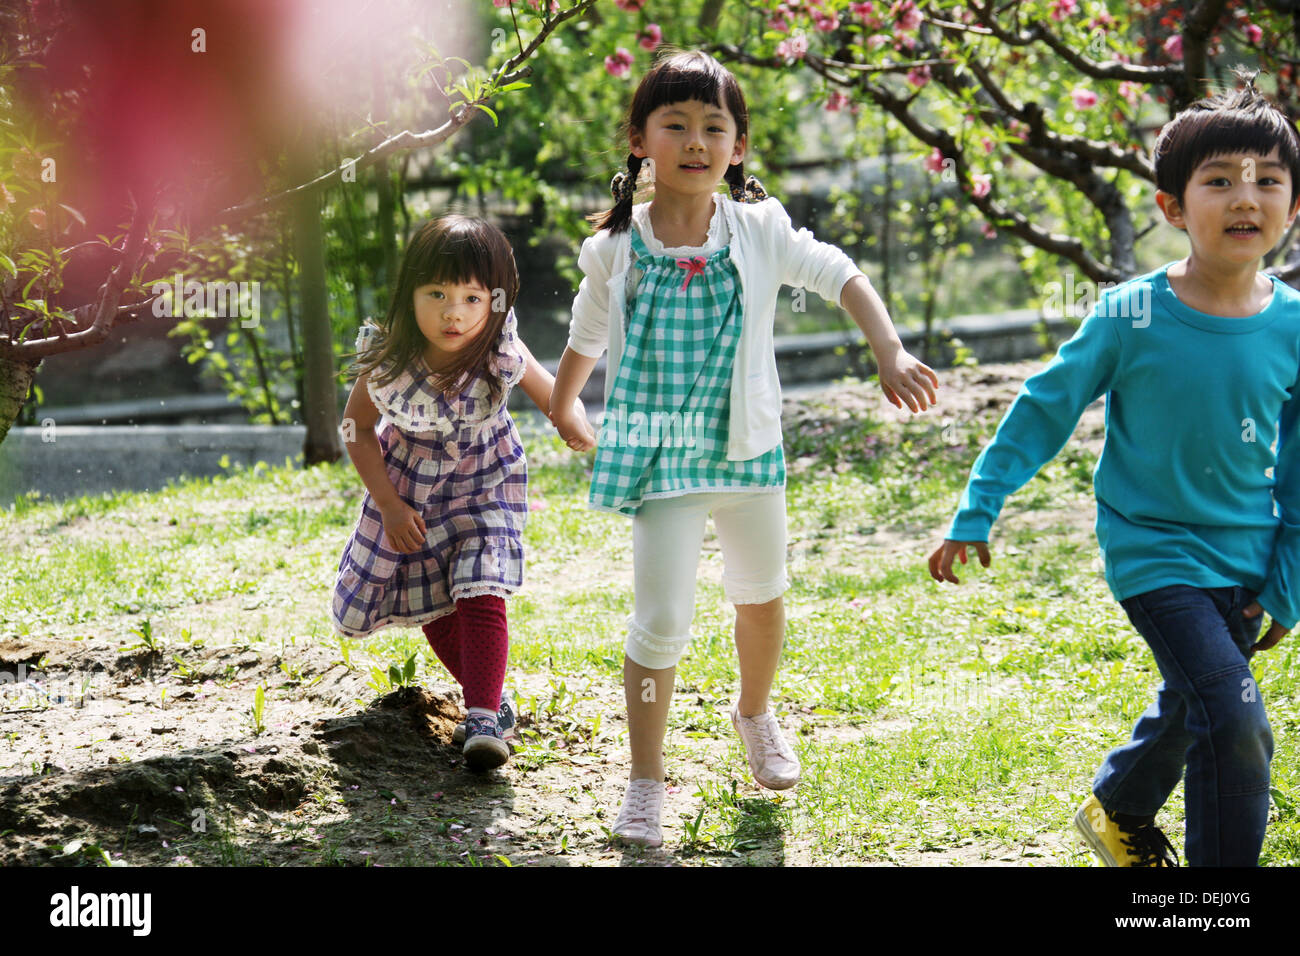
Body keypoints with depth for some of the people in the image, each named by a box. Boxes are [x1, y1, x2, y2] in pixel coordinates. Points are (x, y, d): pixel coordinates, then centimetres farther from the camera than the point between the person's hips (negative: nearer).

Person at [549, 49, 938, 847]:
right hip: (658, 451, -3)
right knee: (663, 618, -12)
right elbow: (588, 333, 10)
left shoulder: (759, 231, -6)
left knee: (762, 596, 20)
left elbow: (841, 277, -5)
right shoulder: (617, 247, -7)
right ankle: (646, 783, 1)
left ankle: (756, 714, 50)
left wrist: (892, 355, -19)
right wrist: (564, 407, 25)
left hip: (747, 445, 3)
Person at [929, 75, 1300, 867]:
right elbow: (1044, 411, -5)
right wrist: (976, 515, -3)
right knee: (1236, 725, -18)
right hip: (1153, 548, -4)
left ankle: (1119, 810, 51)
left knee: (1190, 709, 23)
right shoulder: (1130, 318, -16)